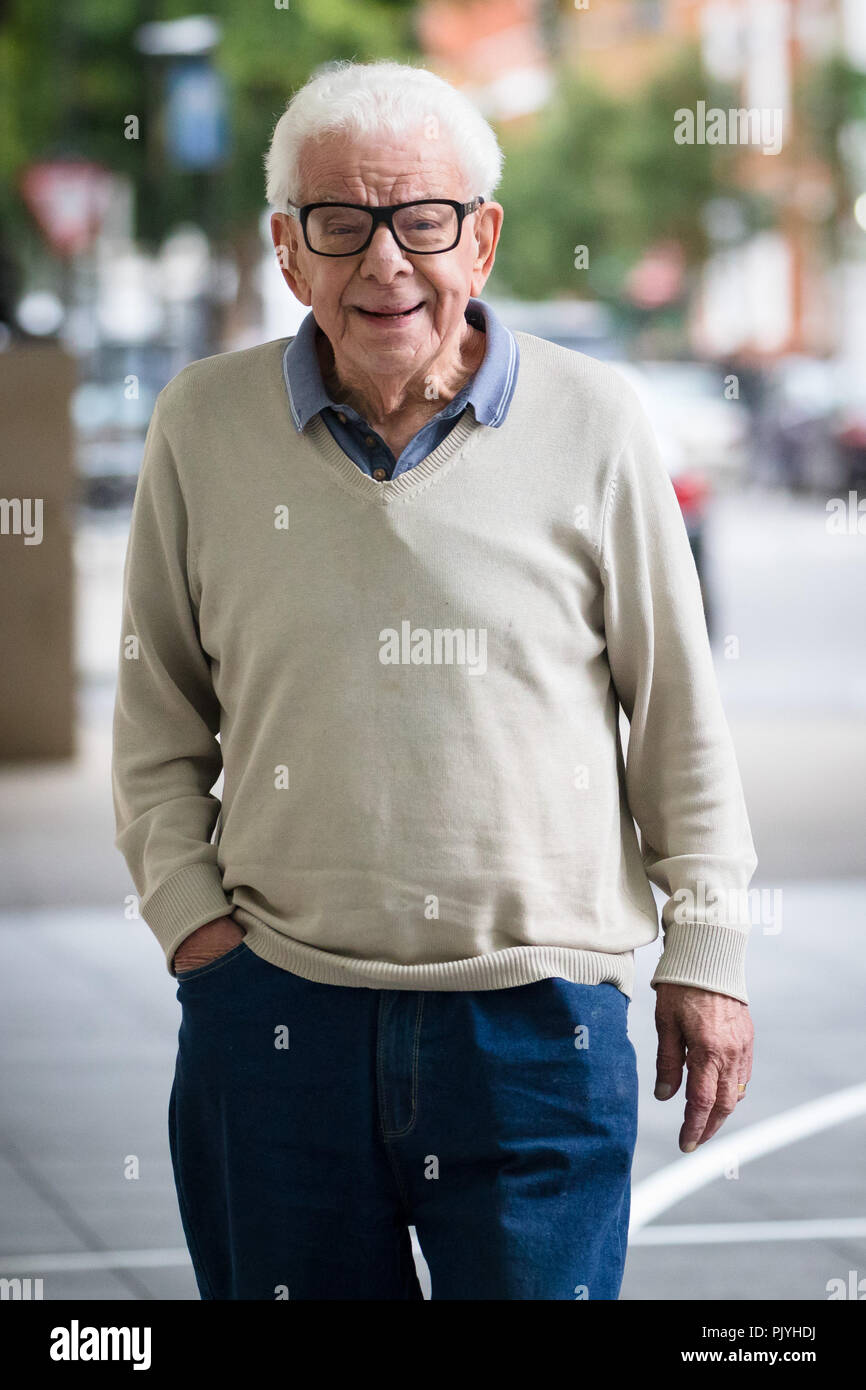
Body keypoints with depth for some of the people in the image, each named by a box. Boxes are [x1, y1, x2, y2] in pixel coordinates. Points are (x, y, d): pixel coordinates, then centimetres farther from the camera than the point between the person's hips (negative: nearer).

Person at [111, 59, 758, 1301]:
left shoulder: (592, 423, -1)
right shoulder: (205, 426, 3)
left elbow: (680, 713, 5)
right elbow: (157, 718, 13)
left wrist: (705, 953, 5)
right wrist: (190, 913, 2)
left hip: (538, 1019, -1)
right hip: (277, 1006, 2)